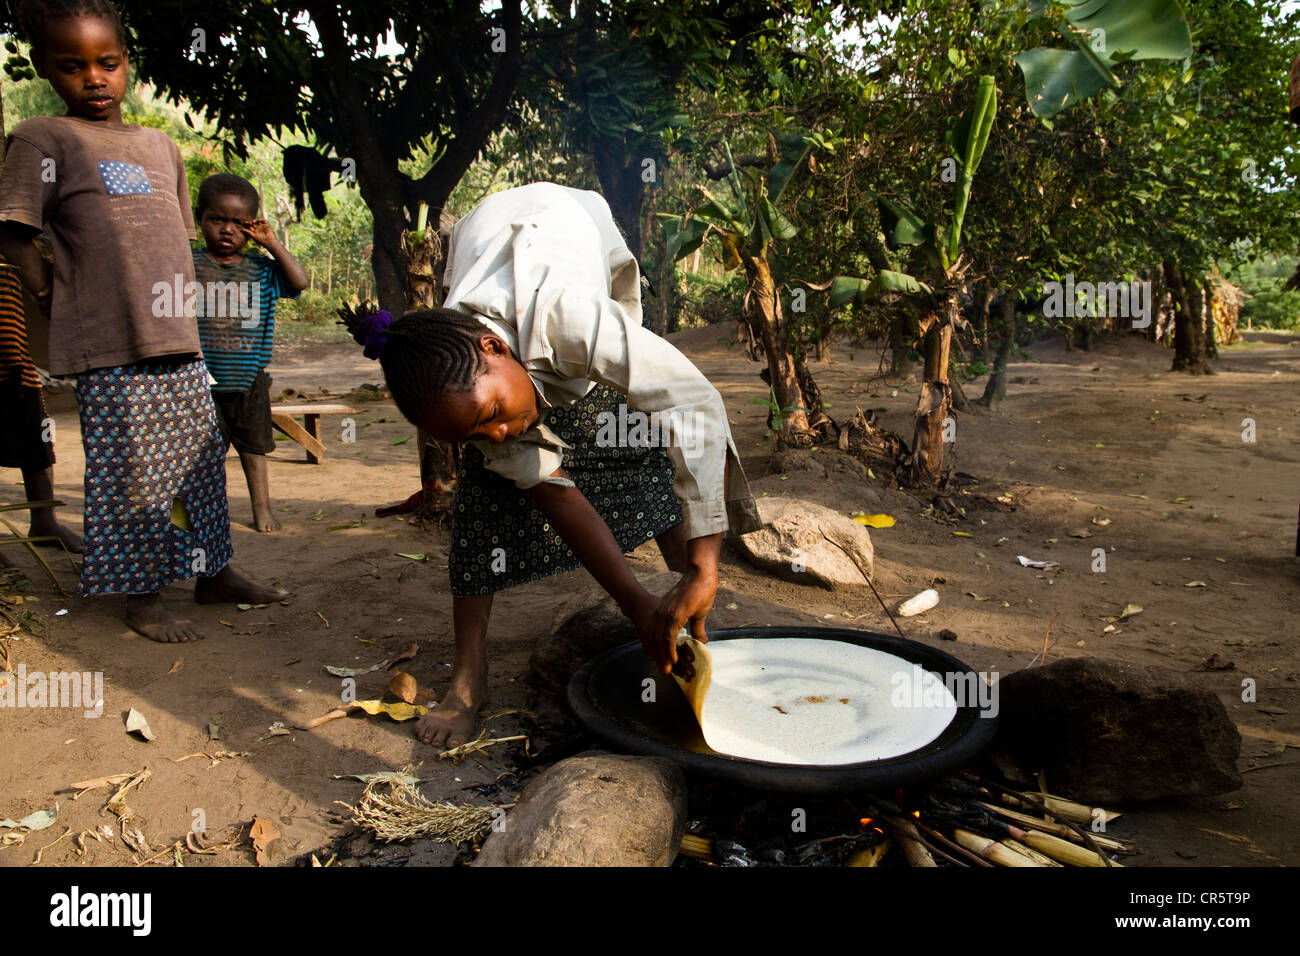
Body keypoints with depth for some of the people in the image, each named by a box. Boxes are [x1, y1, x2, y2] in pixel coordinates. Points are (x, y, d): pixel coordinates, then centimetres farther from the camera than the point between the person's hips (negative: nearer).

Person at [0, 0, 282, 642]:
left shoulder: (160, 145, 16)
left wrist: (179, 300, 14)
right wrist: (52, 298, -4)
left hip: (179, 340, 6)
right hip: (111, 348, -6)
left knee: (203, 458, 12)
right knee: (131, 473, -1)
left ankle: (213, 572, 27)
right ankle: (142, 596, 13)